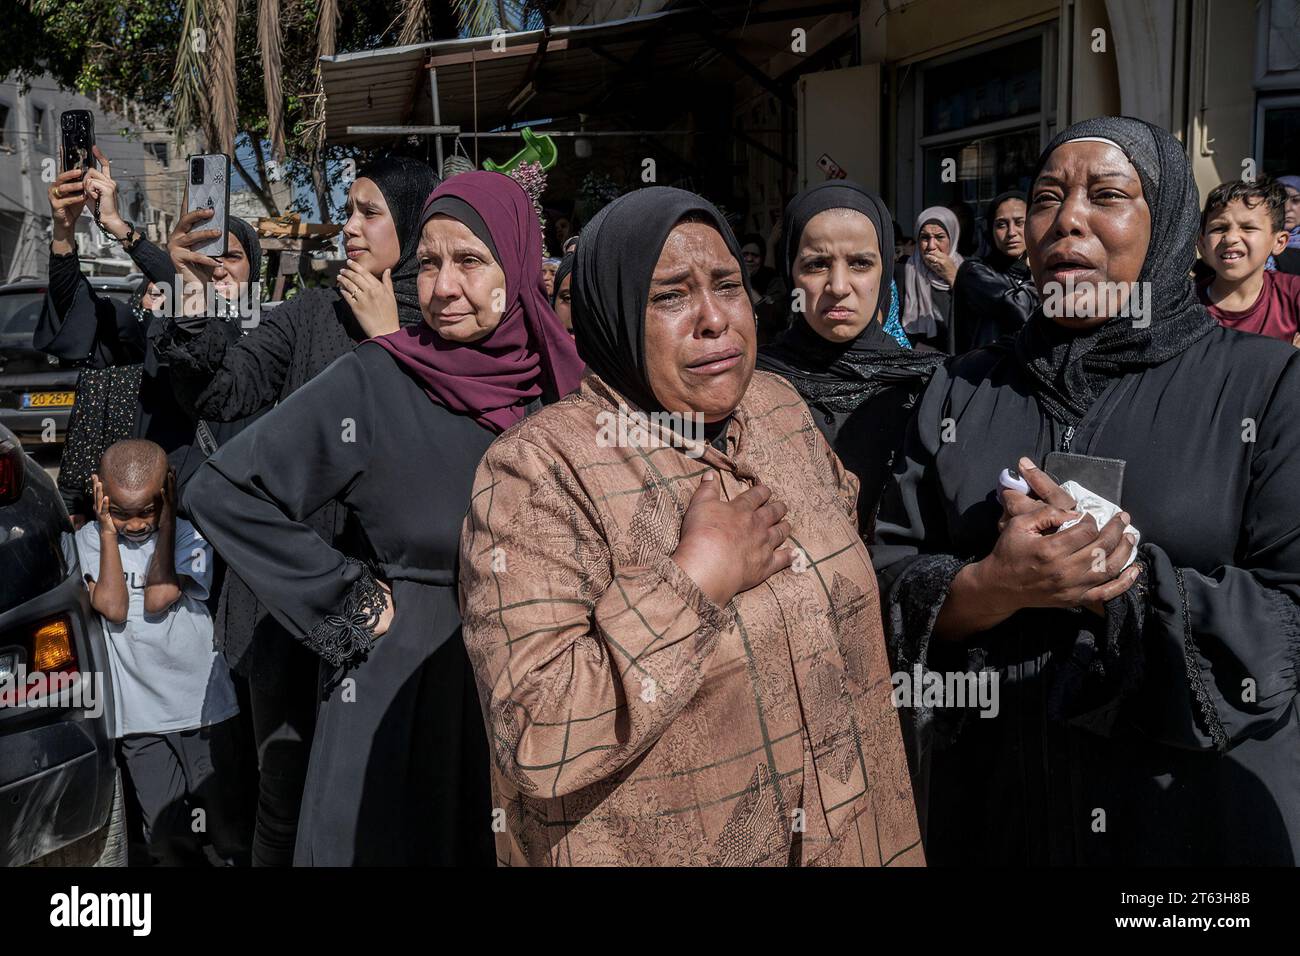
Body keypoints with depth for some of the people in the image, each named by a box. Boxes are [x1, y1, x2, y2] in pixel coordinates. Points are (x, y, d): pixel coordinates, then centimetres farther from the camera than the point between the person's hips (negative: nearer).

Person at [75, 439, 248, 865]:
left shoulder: (189, 537, -4)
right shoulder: (90, 540, 0)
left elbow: (157, 599, -17)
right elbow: (113, 608, -15)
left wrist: (167, 520, -13)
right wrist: (108, 530, -11)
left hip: (202, 706, -1)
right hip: (138, 715, 1)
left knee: (227, 822, 7)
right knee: (166, 835, 9)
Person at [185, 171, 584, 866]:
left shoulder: (556, 384, -2)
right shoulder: (370, 382, -13)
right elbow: (225, 491, -12)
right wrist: (347, 601, -11)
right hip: (404, 682, -3)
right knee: (400, 841, 10)